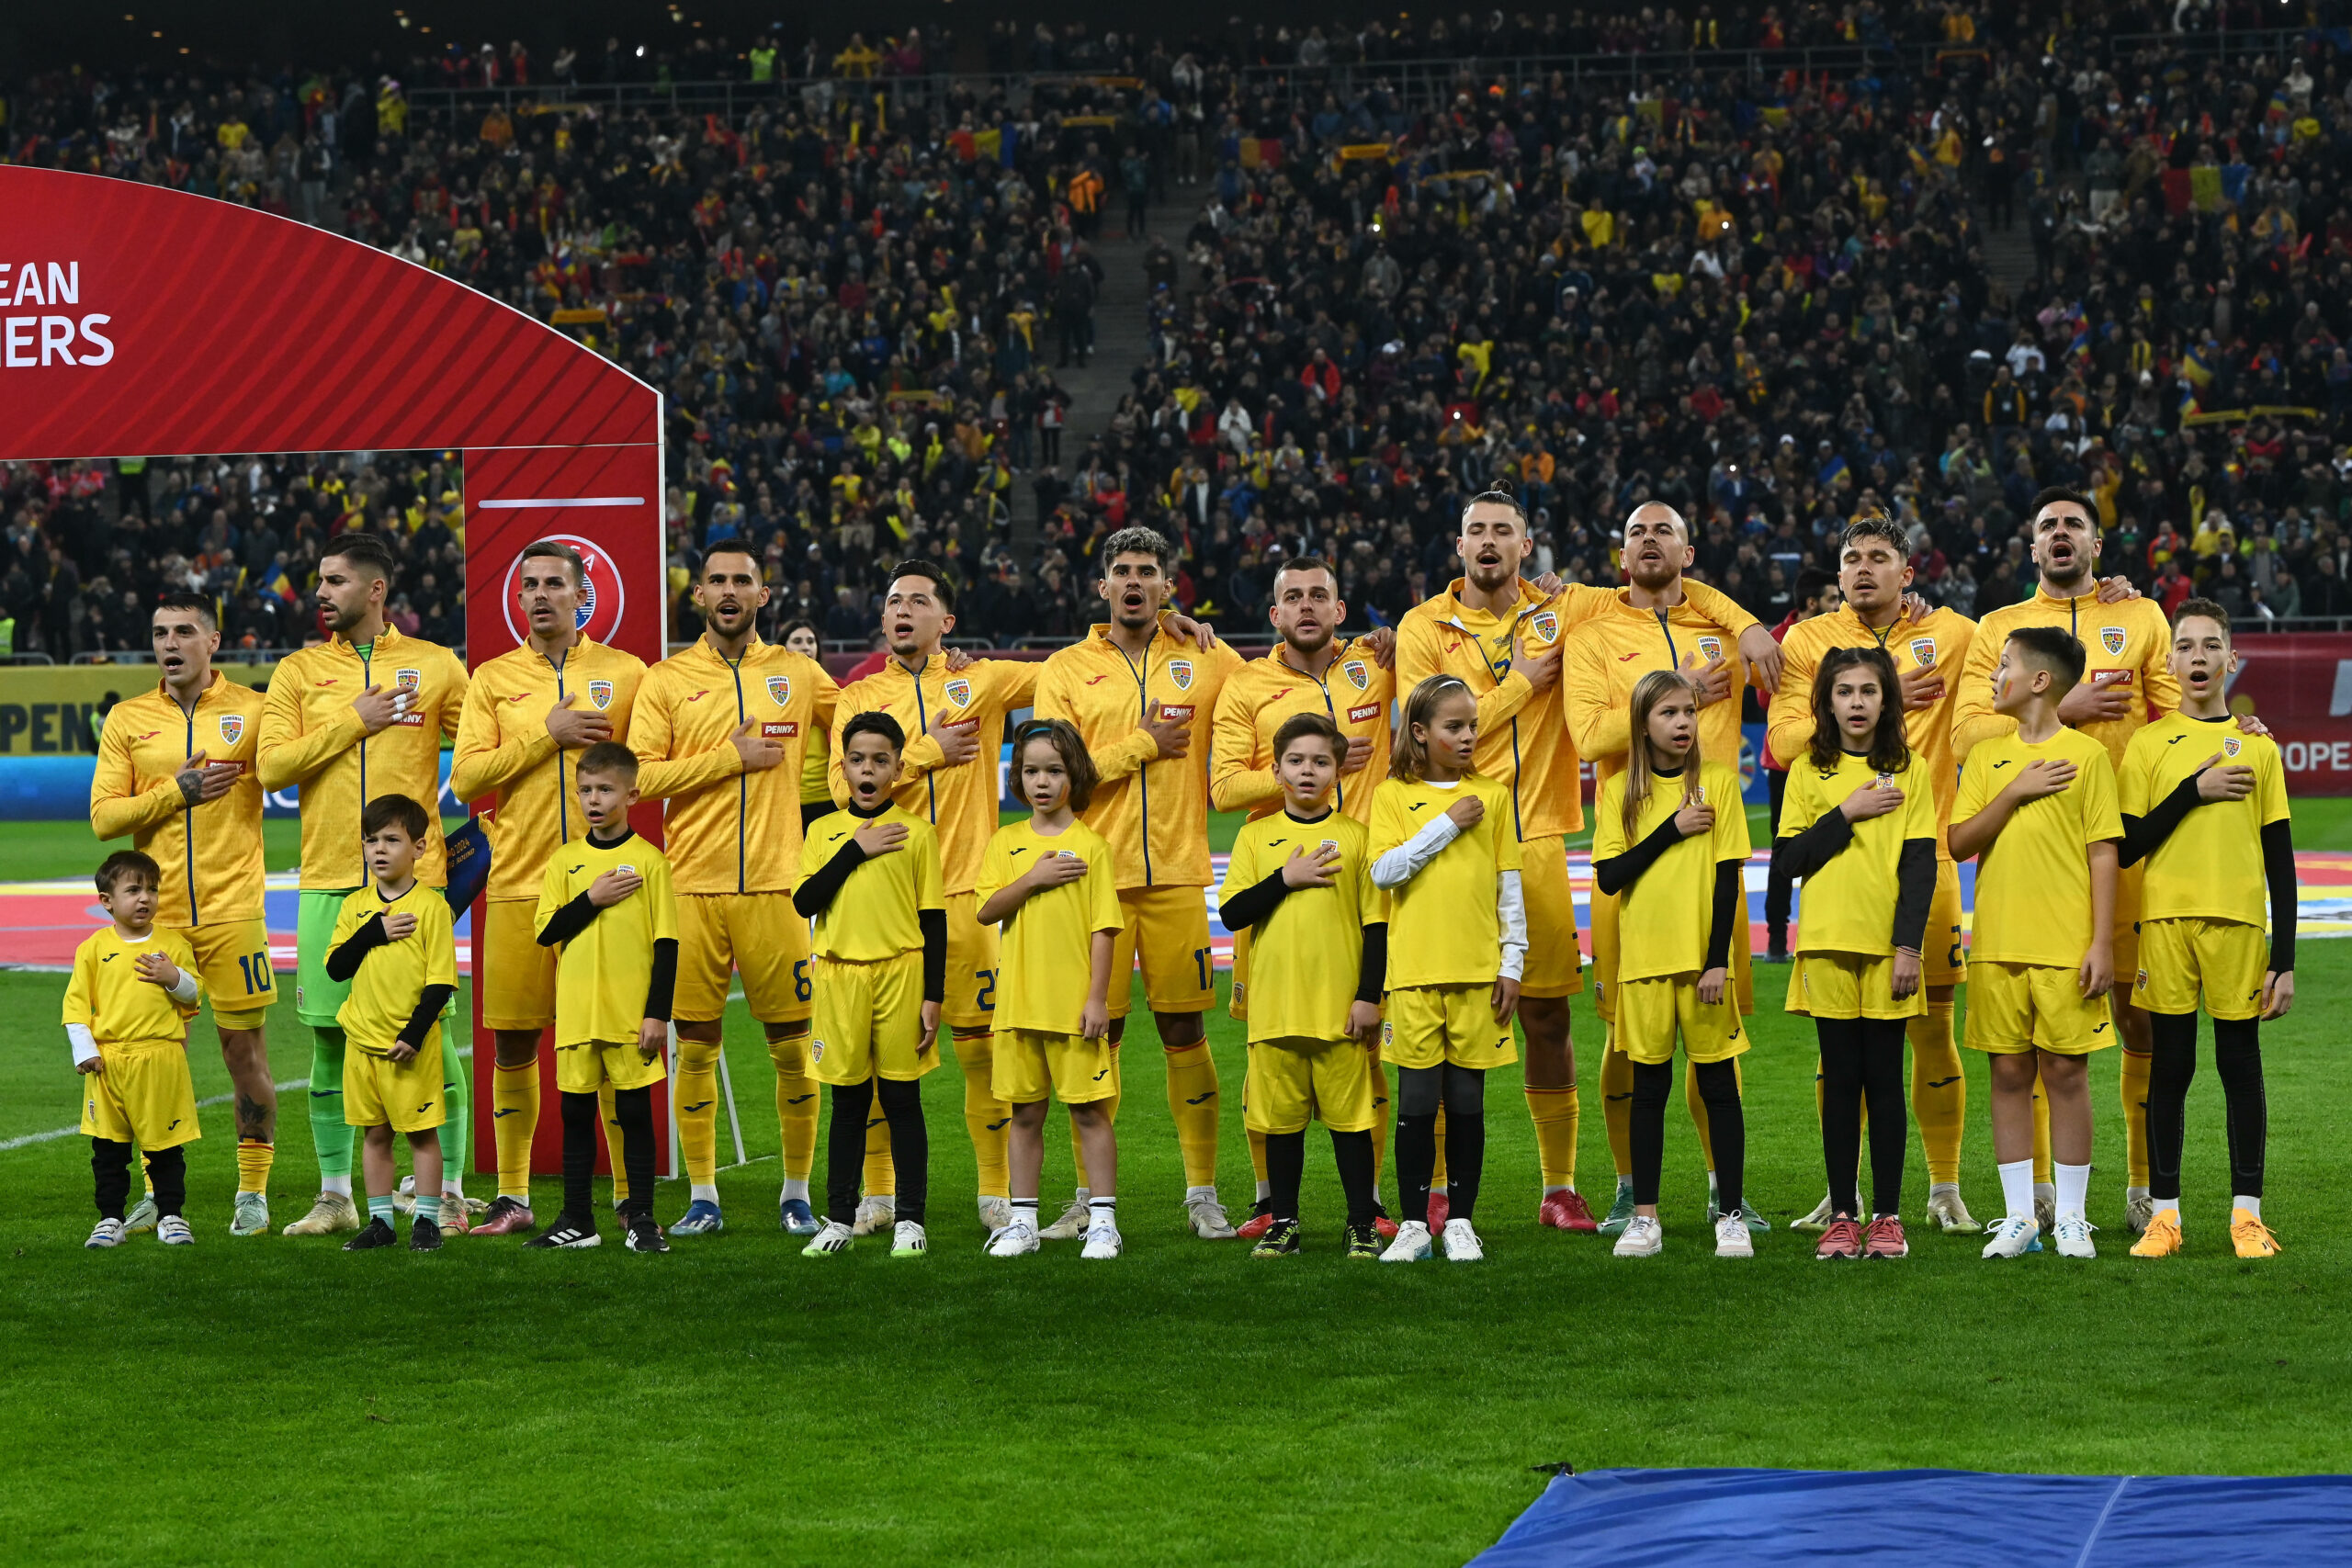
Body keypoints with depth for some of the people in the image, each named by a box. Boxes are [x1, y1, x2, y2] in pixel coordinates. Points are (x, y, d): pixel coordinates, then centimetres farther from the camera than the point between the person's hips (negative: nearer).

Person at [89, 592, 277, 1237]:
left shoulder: (251, 710, 3)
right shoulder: (127, 719, 8)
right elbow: (103, 816, 3)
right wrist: (176, 792, -8)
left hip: (233, 911, -2)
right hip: (157, 913, 2)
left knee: (246, 1050, 1)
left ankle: (253, 1191, 10)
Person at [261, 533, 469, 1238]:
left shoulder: (435, 666, 5)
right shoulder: (298, 671, 9)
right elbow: (271, 766, -2)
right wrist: (352, 722, -6)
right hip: (328, 881, 2)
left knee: (432, 1035, -3)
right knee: (330, 1039, 4)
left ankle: (447, 1196, 5)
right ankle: (334, 1198, 14)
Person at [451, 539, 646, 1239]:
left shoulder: (625, 674, 7)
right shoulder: (493, 680, 9)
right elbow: (464, 777, -1)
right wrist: (546, 735, -8)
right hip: (519, 884, 1)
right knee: (513, 1042, 3)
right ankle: (513, 1197, 13)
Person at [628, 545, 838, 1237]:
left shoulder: (799, 675, 9)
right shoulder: (666, 680, 5)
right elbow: (640, 776, -5)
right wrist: (730, 758, -9)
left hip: (774, 886, 1)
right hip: (693, 887, 0)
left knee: (792, 1044, 0)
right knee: (696, 1044, 3)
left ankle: (796, 1194, 11)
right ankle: (702, 1197, 12)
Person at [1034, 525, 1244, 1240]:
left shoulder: (1207, 659, 8)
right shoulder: (1065, 670, 6)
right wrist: (1145, 745, -6)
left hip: (1178, 873, 0)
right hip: (1096, 872, 0)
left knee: (1184, 1030, 1)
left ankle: (1203, 1192, 9)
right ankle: (1092, 1195, 10)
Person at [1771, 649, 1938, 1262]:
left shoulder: (1908, 769, 4)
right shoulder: (1808, 770, 7)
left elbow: (1920, 863, 0)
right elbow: (1785, 860, 1)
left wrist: (1910, 943, -8)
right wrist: (1846, 815, -9)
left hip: (1887, 945, -1)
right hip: (1827, 944, 1)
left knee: (1884, 1079, 1)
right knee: (1841, 1079, 3)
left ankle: (1887, 1216, 6)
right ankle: (1842, 1215, 7)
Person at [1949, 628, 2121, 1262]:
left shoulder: (2085, 754, -1)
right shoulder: (1986, 755, 10)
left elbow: (2103, 853, -3)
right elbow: (1960, 843, 3)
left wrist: (2103, 942, -8)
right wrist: (2016, 793, -10)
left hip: (2066, 946, -3)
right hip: (1998, 945, 4)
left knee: (2066, 1072, 0)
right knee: (2009, 1073, 5)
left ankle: (2072, 1217, 8)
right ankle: (2019, 1216, 11)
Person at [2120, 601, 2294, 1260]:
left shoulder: (2258, 747, 8)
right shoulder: (2148, 745, 6)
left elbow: (2280, 859, 7)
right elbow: (2128, 846, 0)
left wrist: (2284, 958, 1)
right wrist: (2195, 791, -10)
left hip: (2238, 920, 0)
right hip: (2166, 920, 0)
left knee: (2240, 1062, 2)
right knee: (2170, 1065, 2)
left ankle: (2247, 1213, 8)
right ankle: (2164, 1212, 8)